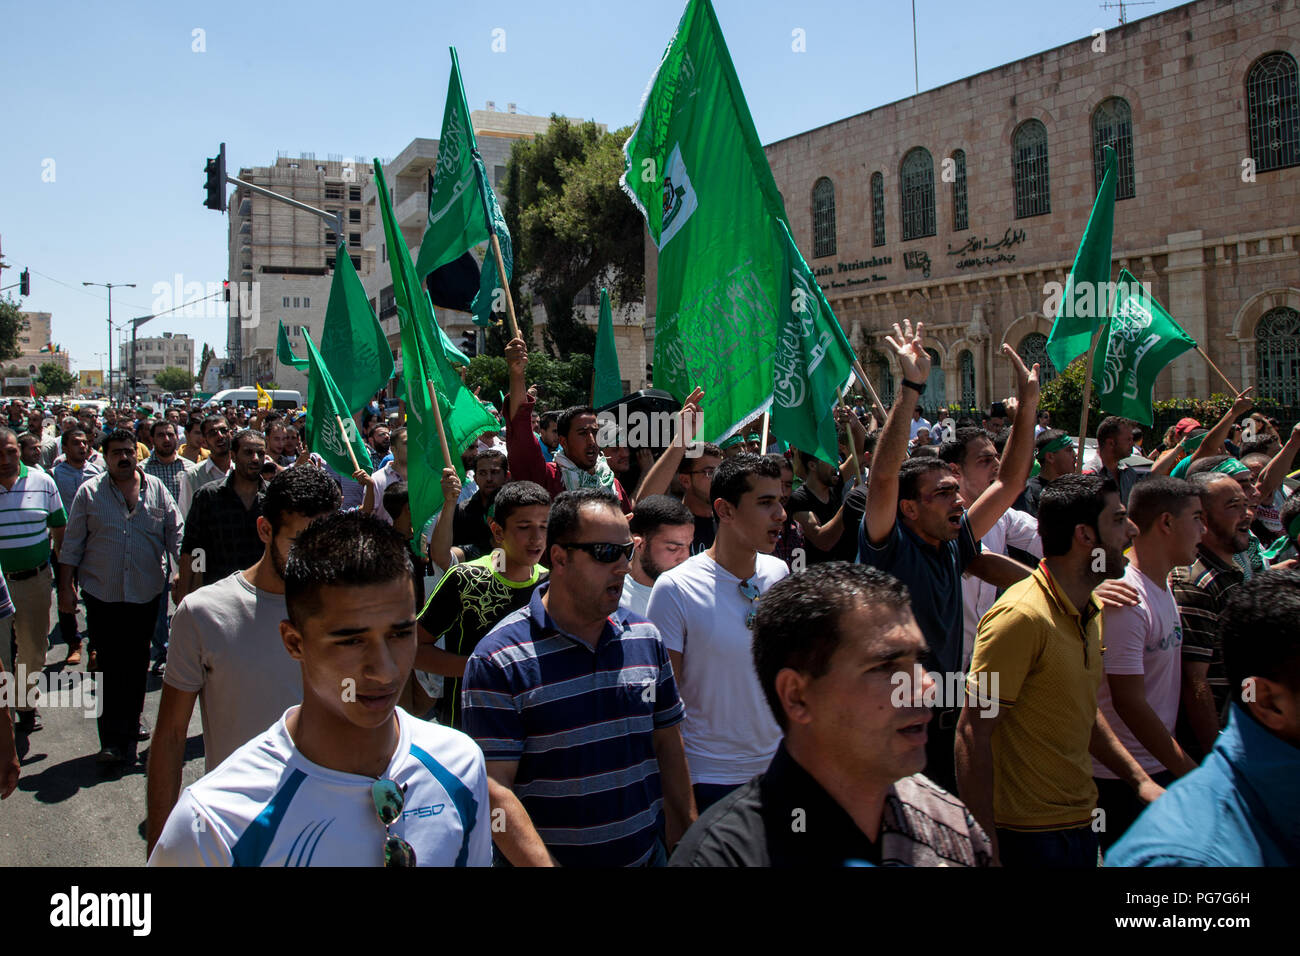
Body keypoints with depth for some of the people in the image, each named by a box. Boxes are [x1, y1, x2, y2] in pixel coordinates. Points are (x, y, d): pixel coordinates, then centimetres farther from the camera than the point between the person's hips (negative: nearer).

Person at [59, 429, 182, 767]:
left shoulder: (155, 489, 4)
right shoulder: (89, 492, 1)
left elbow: (176, 534, 7)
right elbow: (72, 544, 3)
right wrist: (65, 587, 0)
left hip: (146, 594, 2)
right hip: (102, 594, -2)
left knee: (137, 665, 11)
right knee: (111, 666, -3)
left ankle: (128, 729, 26)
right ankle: (114, 740, 1)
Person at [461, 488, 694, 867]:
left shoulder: (647, 639, 2)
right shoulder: (499, 660, -16)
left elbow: (667, 743, 8)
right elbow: (494, 787, -18)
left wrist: (688, 835, 5)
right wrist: (543, 865, -25)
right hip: (547, 858, -4)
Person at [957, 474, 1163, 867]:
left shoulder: (1091, 611, 8)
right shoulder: (1021, 616, -21)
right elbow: (973, 735, -21)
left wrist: (1140, 779, 10)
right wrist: (986, 847, -22)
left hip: (1081, 825, 8)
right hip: (1028, 835, -8)